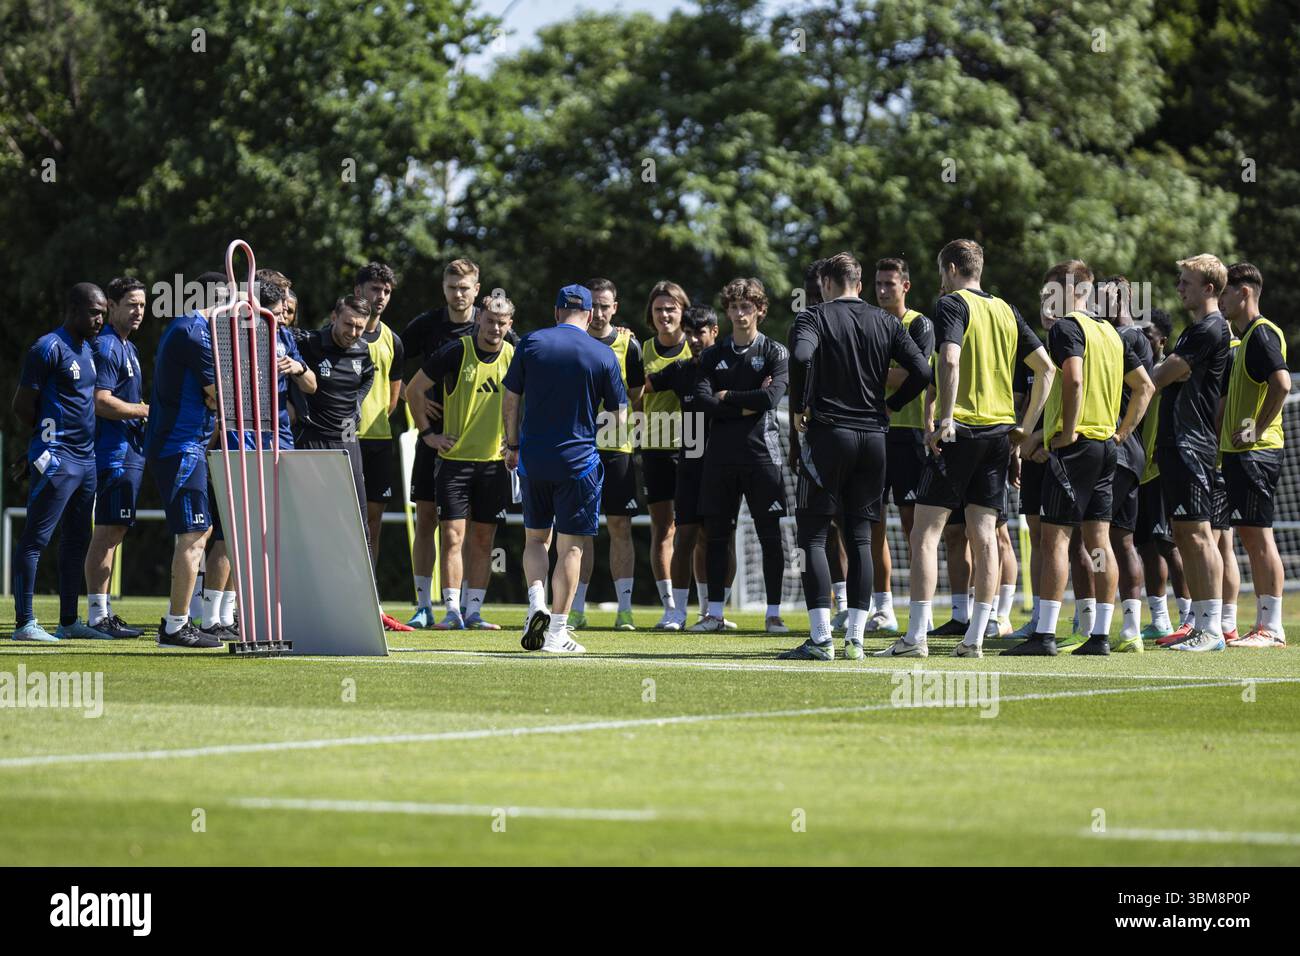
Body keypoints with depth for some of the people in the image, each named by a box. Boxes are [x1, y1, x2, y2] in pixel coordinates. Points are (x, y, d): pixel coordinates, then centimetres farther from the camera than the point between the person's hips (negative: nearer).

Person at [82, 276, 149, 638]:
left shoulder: (128, 348, 20)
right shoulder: (106, 347, -13)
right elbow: (102, 402, -21)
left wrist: (144, 411, 11)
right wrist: (147, 411, -13)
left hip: (130, 452, 10)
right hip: (115, 453, -10)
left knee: (113, 531, 12)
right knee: (106, 531, -9)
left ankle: (103, 612, 17)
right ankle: (98, 615, -8)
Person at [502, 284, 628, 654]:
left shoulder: (531, 343, 0)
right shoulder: (603, 355, -4)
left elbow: (510, 401, 4)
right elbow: (620, 418, 0)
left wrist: (512, 444, 16)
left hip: (533, 457, 2)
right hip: (578, 460, -2)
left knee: (535, 538, 17)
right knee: (570, 546, 4)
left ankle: (536, 604, -5)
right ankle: (557, 632, 2)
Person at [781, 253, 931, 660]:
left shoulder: (813, 317, -2)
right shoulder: (886, 323, 10)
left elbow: (802, 356, -23)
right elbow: (922, 371, 1)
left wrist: (798, 407, -10)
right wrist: (888, 406, 14)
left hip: (828, 432, -4)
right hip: (874, 436, 4)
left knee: (812, 537, -1)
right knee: (860, 538, 9)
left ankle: (821, 638, -9)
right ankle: (855, 638, 4)